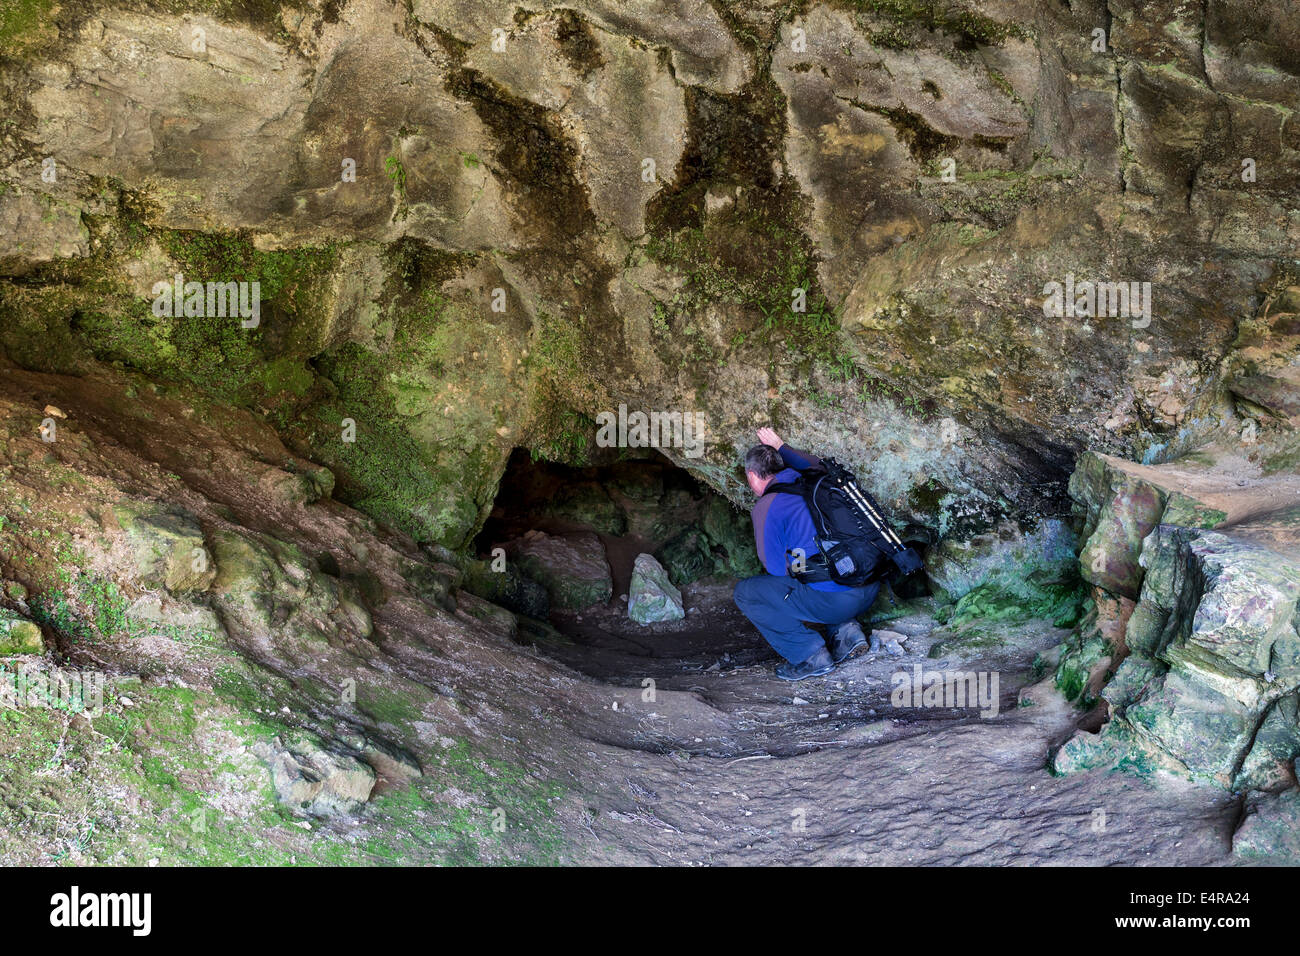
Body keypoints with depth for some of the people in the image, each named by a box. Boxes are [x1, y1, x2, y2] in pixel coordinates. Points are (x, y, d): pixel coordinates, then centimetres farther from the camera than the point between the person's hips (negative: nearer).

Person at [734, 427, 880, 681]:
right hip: (870, 592, 8)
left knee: (744, 593, 5)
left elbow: (776, 568, -1)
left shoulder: (767, 506, -4)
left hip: (834, 599, -8)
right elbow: (817, 463, 43)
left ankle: (811, 655, 0)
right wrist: (781, 447, 54)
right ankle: (845, 630, 14)